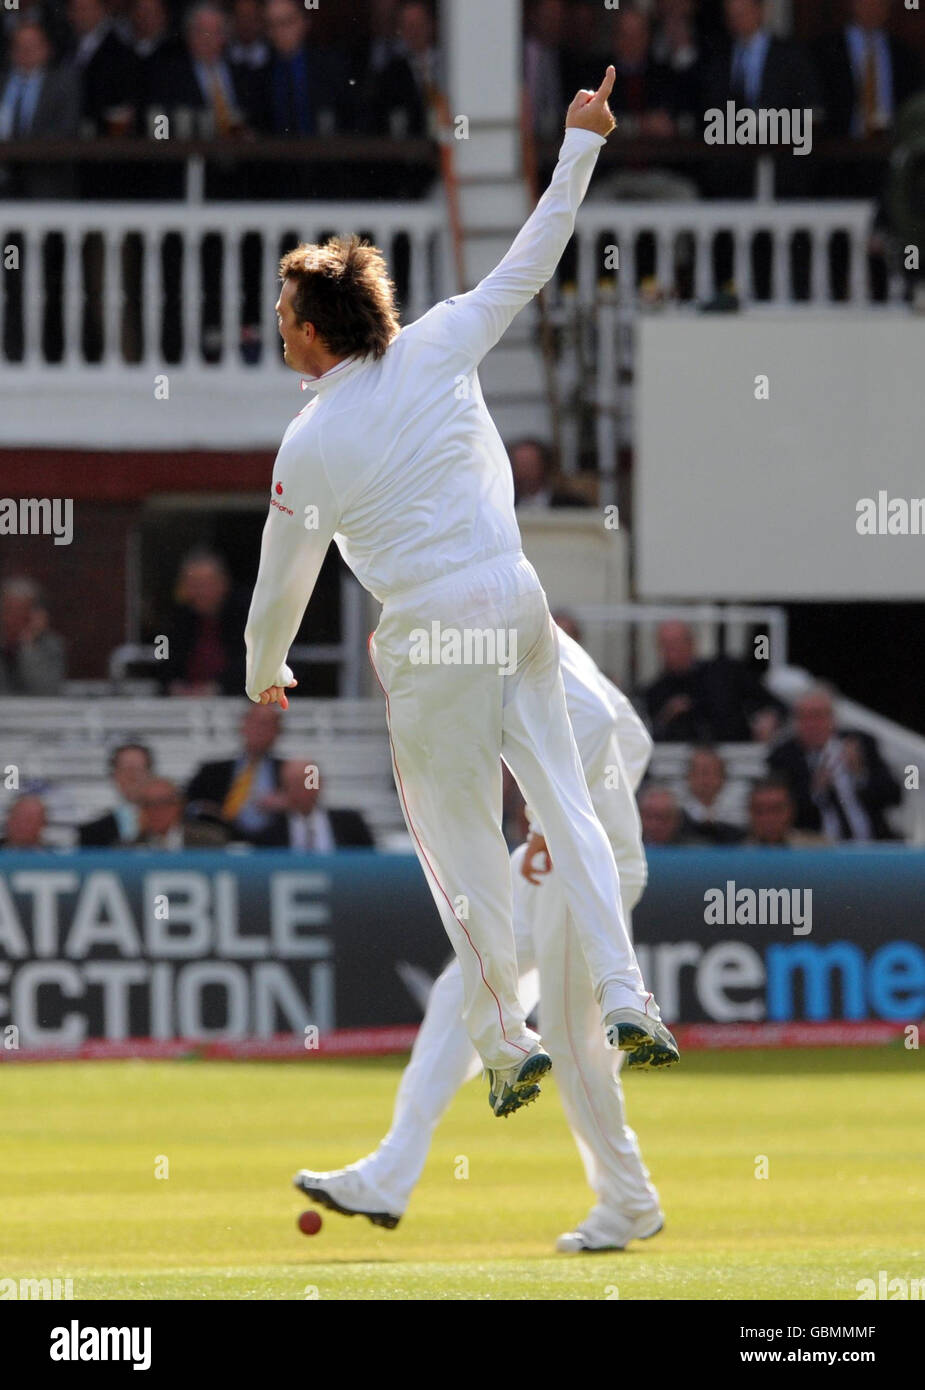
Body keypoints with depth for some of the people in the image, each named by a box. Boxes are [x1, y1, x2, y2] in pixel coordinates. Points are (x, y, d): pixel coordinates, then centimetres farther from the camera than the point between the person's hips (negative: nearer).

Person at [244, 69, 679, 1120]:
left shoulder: (308, 445, -5)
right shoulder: (437, 349, 1)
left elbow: (282, 581, 5)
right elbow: (532, 258, 9)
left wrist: (263, 675, 23)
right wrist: (580, 143, 18)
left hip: (430, 637, -4)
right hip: (516, 600, 4)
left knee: (456, 835, 7)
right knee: (564, 797, 8)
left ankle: (506, 1040, 9)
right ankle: (626, 998, -2)